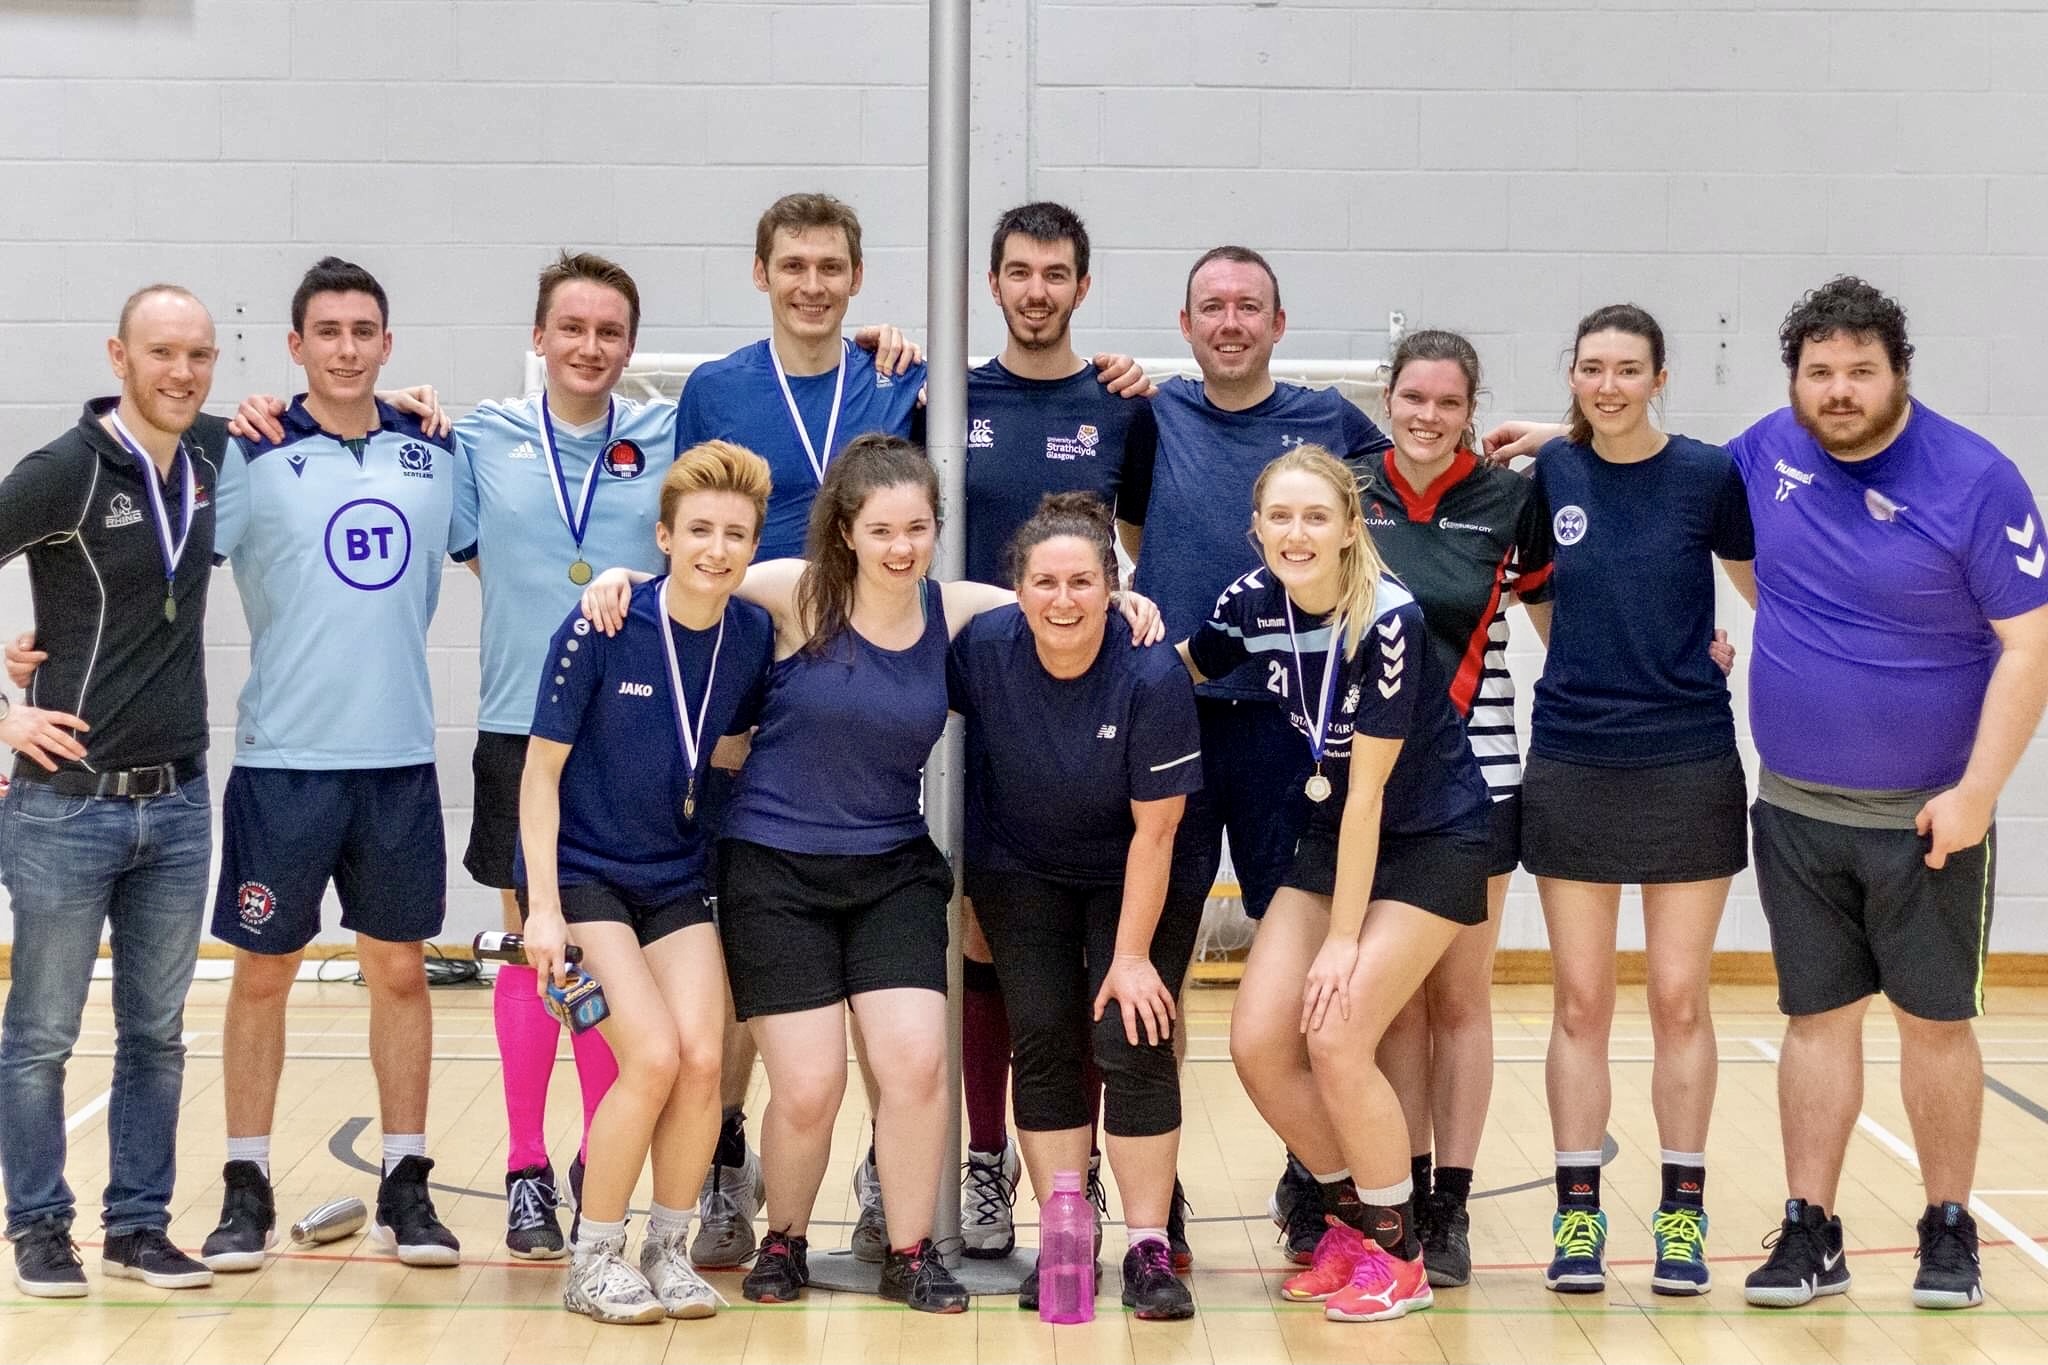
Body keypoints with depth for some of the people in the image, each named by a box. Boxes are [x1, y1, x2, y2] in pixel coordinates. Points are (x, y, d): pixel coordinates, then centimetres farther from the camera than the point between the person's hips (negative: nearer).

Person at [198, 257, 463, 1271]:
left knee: (399, 968, 8)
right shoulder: (251, 455, -4)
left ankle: (406, 1188, 18)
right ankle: (247, 1188, 17)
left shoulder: (433, 453, 6)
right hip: (283, 760, -3)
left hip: (401, 759, 3)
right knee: (262, 971, 6)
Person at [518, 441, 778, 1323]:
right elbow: (542, 769, -12)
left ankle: (669, 1250, 12)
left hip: (677, 879, 4)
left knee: (702, 1058, -10)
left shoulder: (753, 636, -6)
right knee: (654, 1057, -16)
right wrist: (542, 907, -14)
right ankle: (593, 1261, 3)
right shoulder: (600, 630, -18)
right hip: (580, 874, -4)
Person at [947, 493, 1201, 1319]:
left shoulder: (1152, 677, -28)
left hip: (1135, 880, -3)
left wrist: (1132, 953, -19)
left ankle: (1149, 1250, -4)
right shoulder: (985, 647, -20)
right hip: (1021, 872, 3)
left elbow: (1154, 830, -22)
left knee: (1133, 1043, -11)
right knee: (1045, 1043, -2)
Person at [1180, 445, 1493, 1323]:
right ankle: (1349, 1219, 19)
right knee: (1258, 1043, -5)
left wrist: (1344, 937, -19)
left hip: (1431, 841, -6)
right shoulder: (1253, 600, -9)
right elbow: (1182, 671, 12)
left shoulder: (1388, 618, -25)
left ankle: (1396, 1254, 4)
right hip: (1335, 833, 6)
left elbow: (1368, 788, -22)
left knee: (1336, 1037, -16)